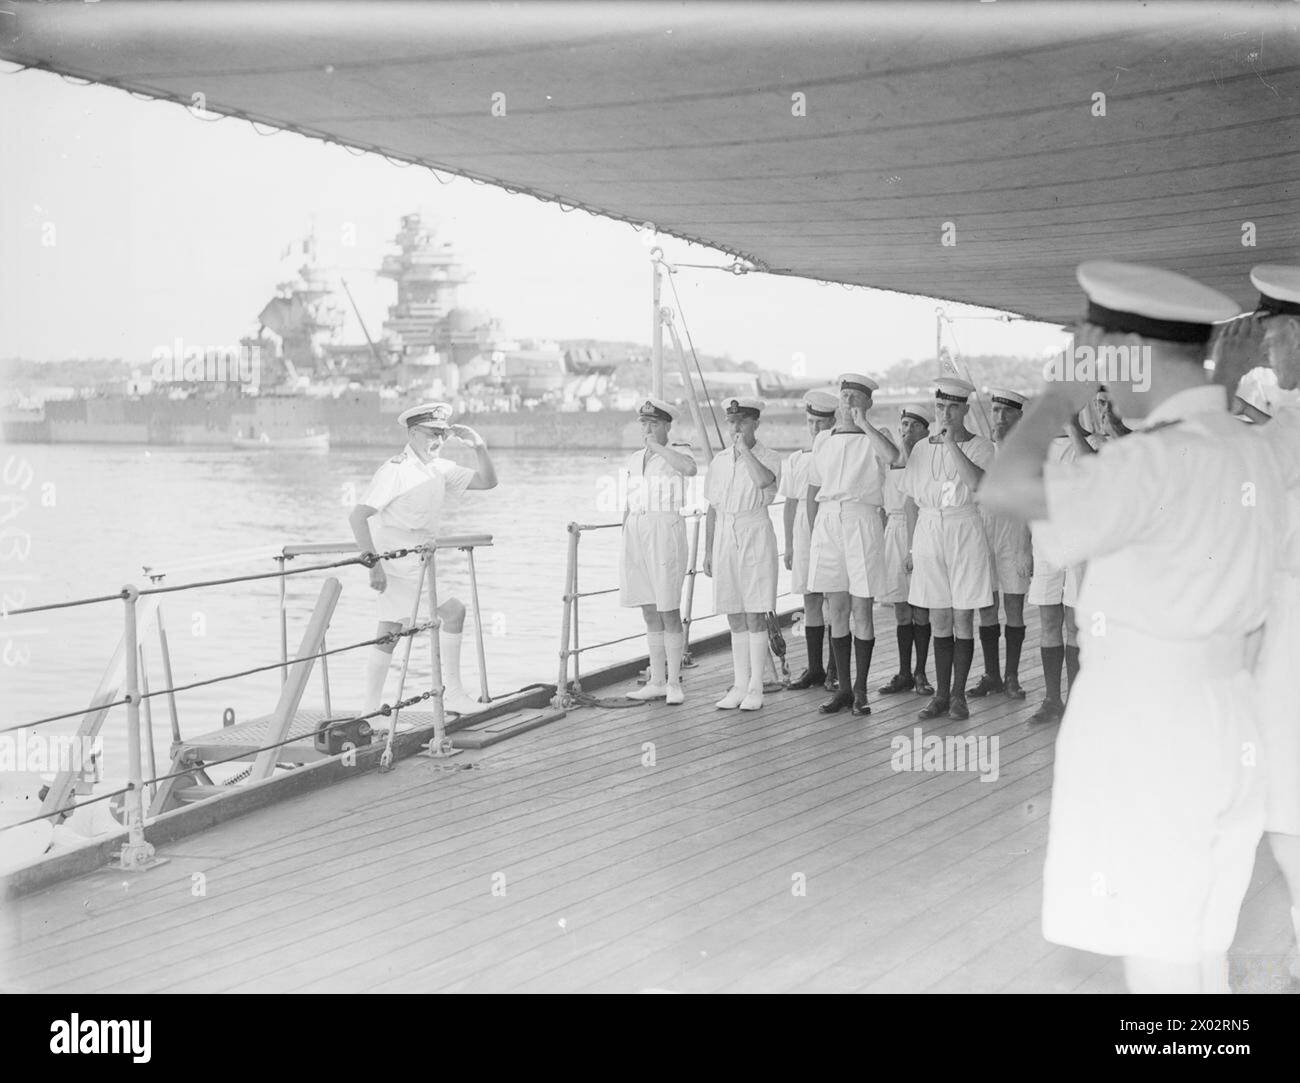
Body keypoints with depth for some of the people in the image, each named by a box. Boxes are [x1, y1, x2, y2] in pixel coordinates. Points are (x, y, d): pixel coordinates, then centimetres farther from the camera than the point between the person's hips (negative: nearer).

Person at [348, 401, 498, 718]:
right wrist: (374, 564, -26)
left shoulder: (440, 469, 6)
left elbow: (488, 481, 9)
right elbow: (357, 516, -21)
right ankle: (452, 693, -4)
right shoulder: (395, 471, -17)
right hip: (398, 559, -8)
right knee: (453, 609, -12)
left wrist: (479, 446, -7)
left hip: (417, 560, 8)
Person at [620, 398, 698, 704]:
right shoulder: (633, 460, 14)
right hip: (636, 533, 6)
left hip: (665, 533, -6)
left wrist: (657, 447, -18)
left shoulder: (677, 452, -3)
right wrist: (624, 547, 15)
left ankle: (674, 683, 2)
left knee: (669, 612, -4)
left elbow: (690, 469, -28)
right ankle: (656, 681, 15)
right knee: (650, 613, 9)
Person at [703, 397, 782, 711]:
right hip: (725, 536, 5)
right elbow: (712, 509, 15)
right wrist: (708, 551, 13)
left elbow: (764, 480, -28)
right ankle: (739, 685, 14)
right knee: (735, 617, 8)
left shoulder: (769, 458, -3)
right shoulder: (719, 461, 11)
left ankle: (755, 688, 2)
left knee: (755, 615, -4)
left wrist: (744, 448, -17)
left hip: (756, 535, -5)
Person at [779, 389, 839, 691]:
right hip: (804, 532, 4)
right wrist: (789, 544, 11)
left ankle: (836, 669, 5)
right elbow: (791, 504, 14)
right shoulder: (796, 460, 11)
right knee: (810, 601, 7)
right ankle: (814, 668, 13)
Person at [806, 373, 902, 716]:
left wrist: (863, 423, -16)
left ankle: (860, 691, 6)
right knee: (837, 611, 6)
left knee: (861, 612, -2)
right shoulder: (823, 440, 14)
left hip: (862, 522, -4)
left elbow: (892, 456, -23)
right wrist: (814, 533, 12)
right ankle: (843, 688, 13)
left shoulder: (874, 437, 2)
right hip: (827, 522, 4)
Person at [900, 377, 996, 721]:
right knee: (939, 620, 6)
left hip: (965, 532, -3)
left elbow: (976, 481, -21)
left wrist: (951, 442, -20)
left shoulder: (980, 445, -1)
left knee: (963, 618, 0)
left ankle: (958, 694, 8)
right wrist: (912, 547, 10)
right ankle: (940, 693, 12)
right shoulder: (921, 449, 10)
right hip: (928, 533, 3)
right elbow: (913, 500, 13)